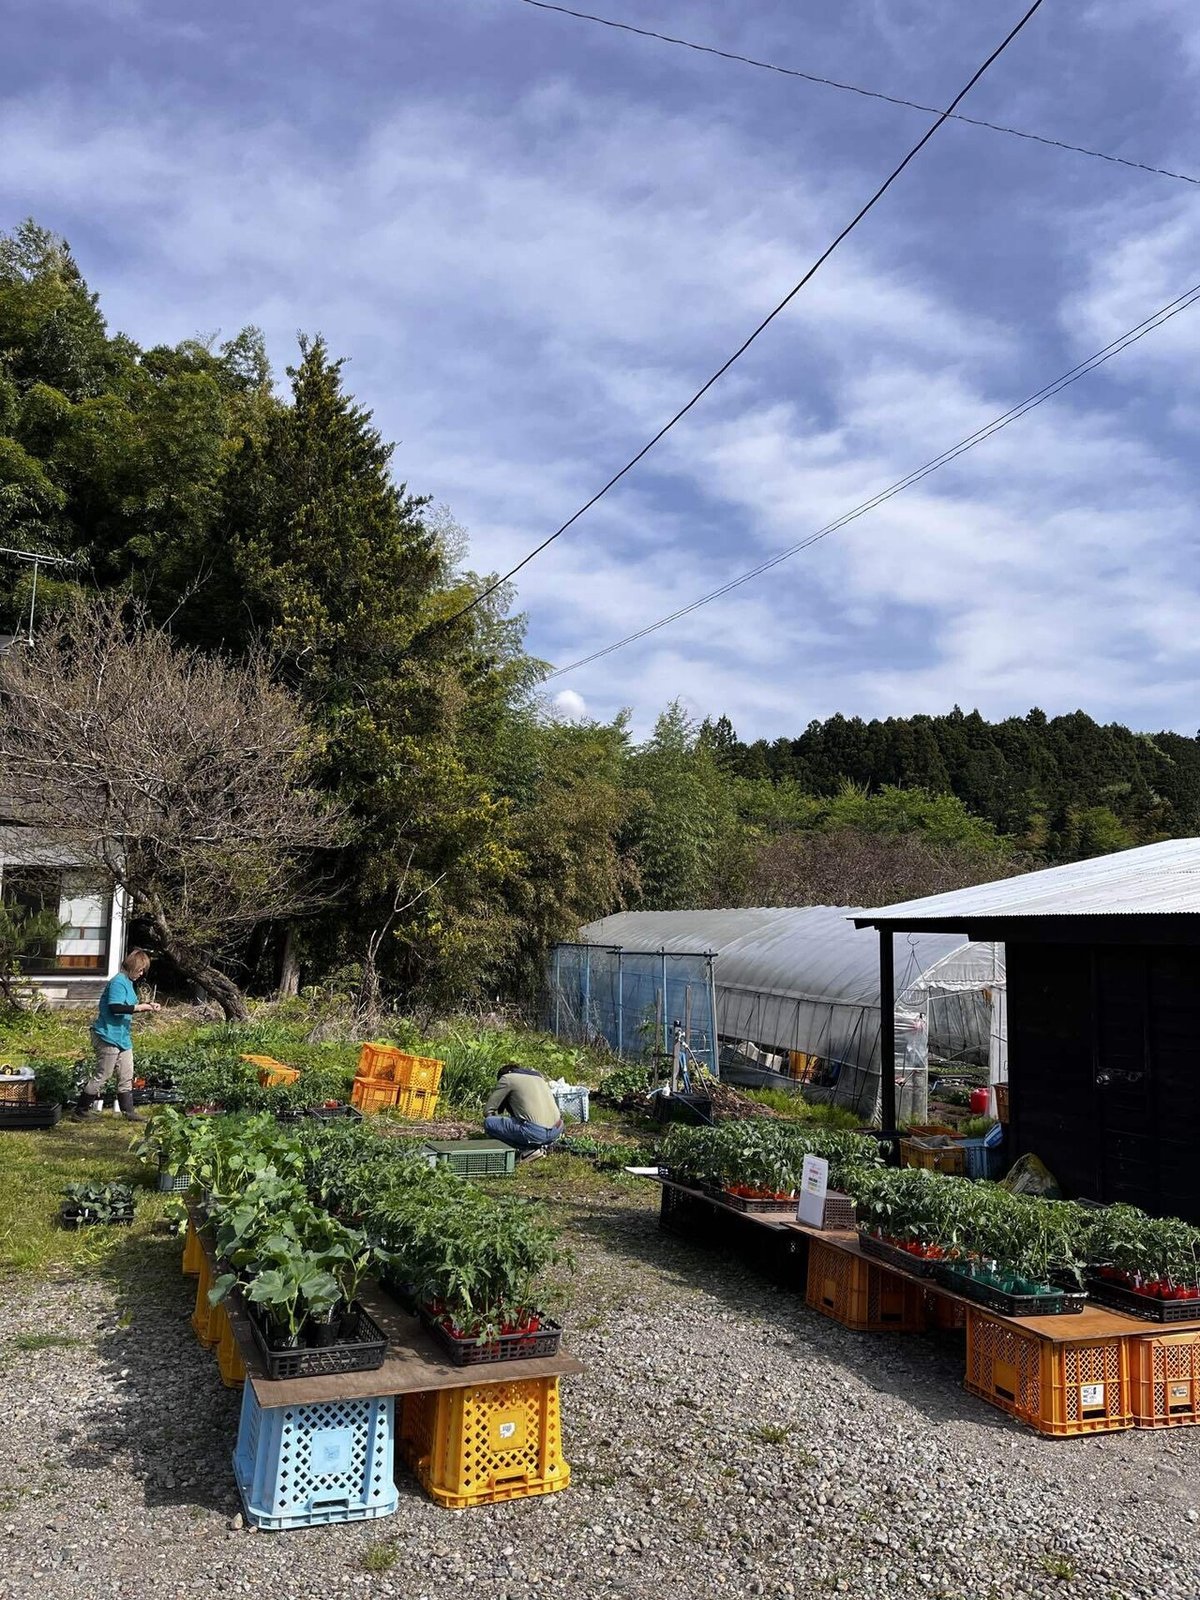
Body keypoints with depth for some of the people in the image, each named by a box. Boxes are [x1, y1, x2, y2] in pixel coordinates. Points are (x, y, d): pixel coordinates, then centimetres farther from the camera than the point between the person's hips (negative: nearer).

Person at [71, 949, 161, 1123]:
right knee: (102, 1076, -1)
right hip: (109, 1036, -10)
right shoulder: (118, 982, -18)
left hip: (123, 1037, 10)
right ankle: (80, 1111, 10)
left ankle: (128, 1112, 17)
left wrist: (145, 1004, 7)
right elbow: (115, 1008, -27)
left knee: (126, 1078, 11)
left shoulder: (128, 982, 13)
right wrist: (139, 1007, -24)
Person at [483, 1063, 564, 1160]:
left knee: (488, 1123, 4)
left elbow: (487, 1111, 7)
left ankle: (530, 1148, -1)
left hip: (536, 1132, -8)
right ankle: (543, 1145, 12)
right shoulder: (537, 1075, 26)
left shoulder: (507, 1078, 6)